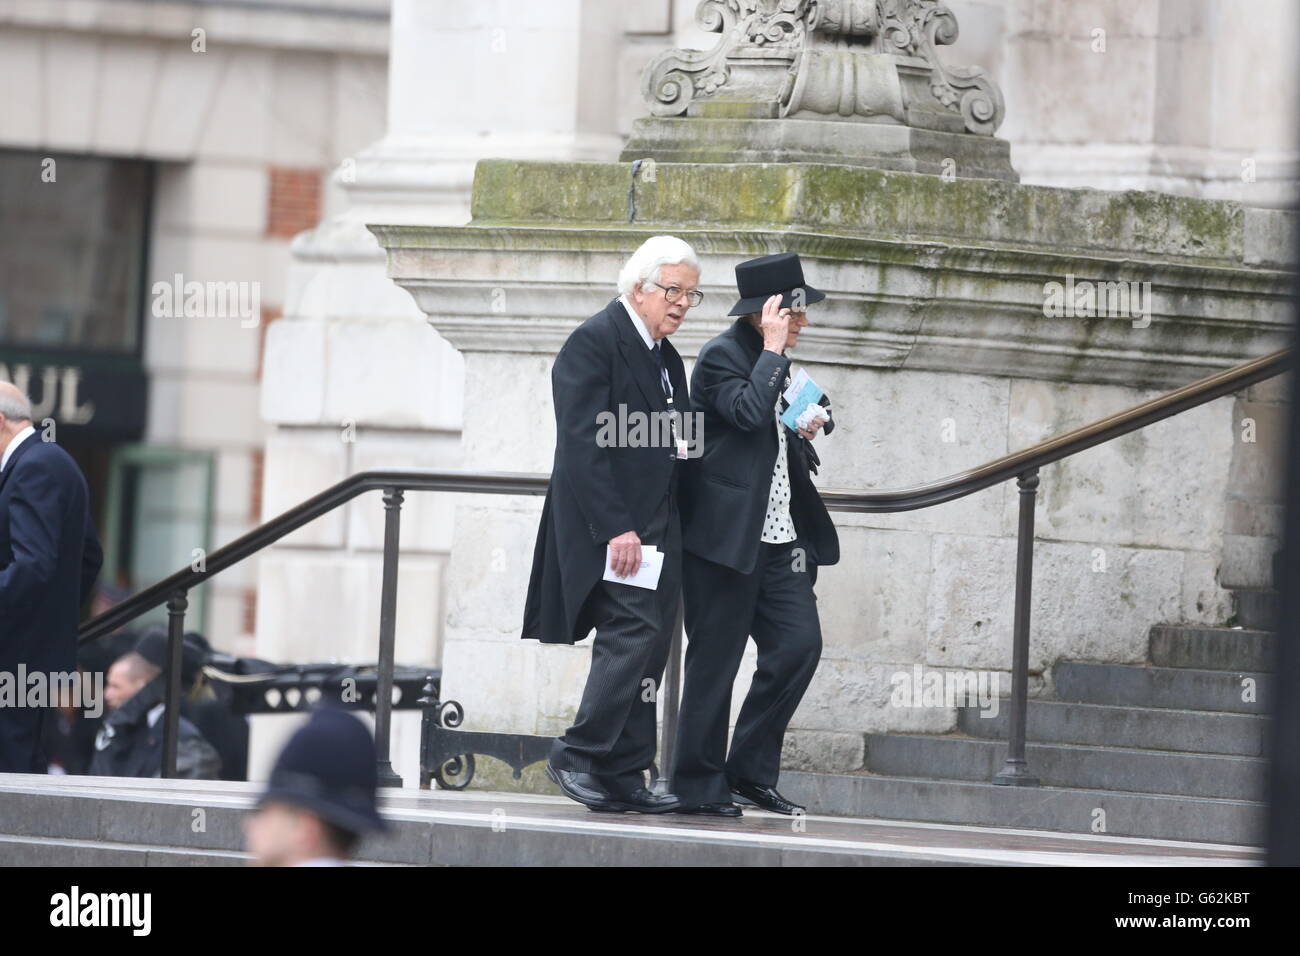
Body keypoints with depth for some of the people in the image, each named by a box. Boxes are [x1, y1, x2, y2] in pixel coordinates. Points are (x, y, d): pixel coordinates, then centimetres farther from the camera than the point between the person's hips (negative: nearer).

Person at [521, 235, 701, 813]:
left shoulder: (665, 356, 20)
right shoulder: (594, 342, -8)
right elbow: (582, 445, -16)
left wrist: (684, 440, 6)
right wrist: (614, 528, -21)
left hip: (655, 525, 9)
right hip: (611, 523, -9)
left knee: (645, 648, 5)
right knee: (636, 630, -19)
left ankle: (621, 780, 6)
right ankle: (579, 754, -11)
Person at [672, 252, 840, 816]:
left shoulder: (774, 362, 16)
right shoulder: (722, 357, -9)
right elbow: (749, 412, -27)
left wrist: (804, 433, 7)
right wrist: (773, 349, -19)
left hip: (778, 536, 8)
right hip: (726, 533, -8)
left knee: (799, 644, -1)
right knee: (715, 659, -3)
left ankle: (750, 770, 9)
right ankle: (699, 786, 5)